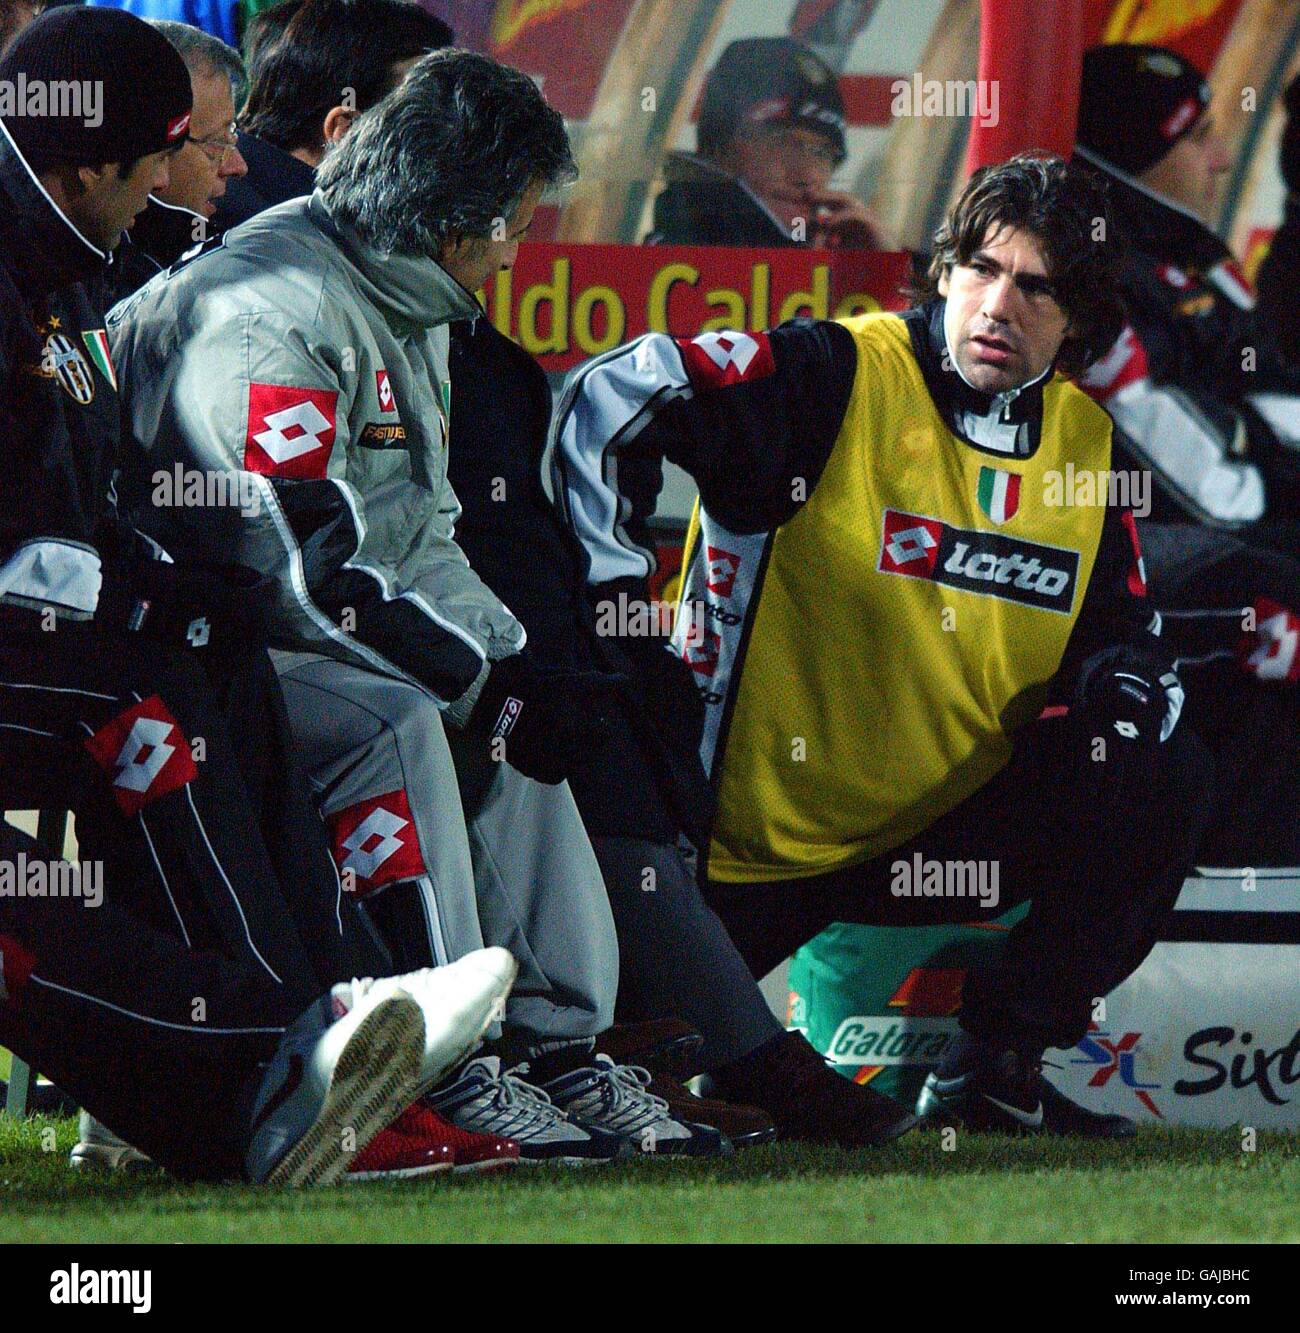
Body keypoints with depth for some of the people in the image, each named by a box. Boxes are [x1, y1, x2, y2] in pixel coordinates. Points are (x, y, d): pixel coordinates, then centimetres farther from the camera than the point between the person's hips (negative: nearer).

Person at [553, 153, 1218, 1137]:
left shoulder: (1086, 446, 4)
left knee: (1167, 780, -12)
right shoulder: (837, 378, -15)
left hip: (944, 832, 5)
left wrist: (1127, 687, -14)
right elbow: (613, 400, -22)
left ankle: (996, 1063, -2)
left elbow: (1126, 639, 11)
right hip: (752, 827, -5)